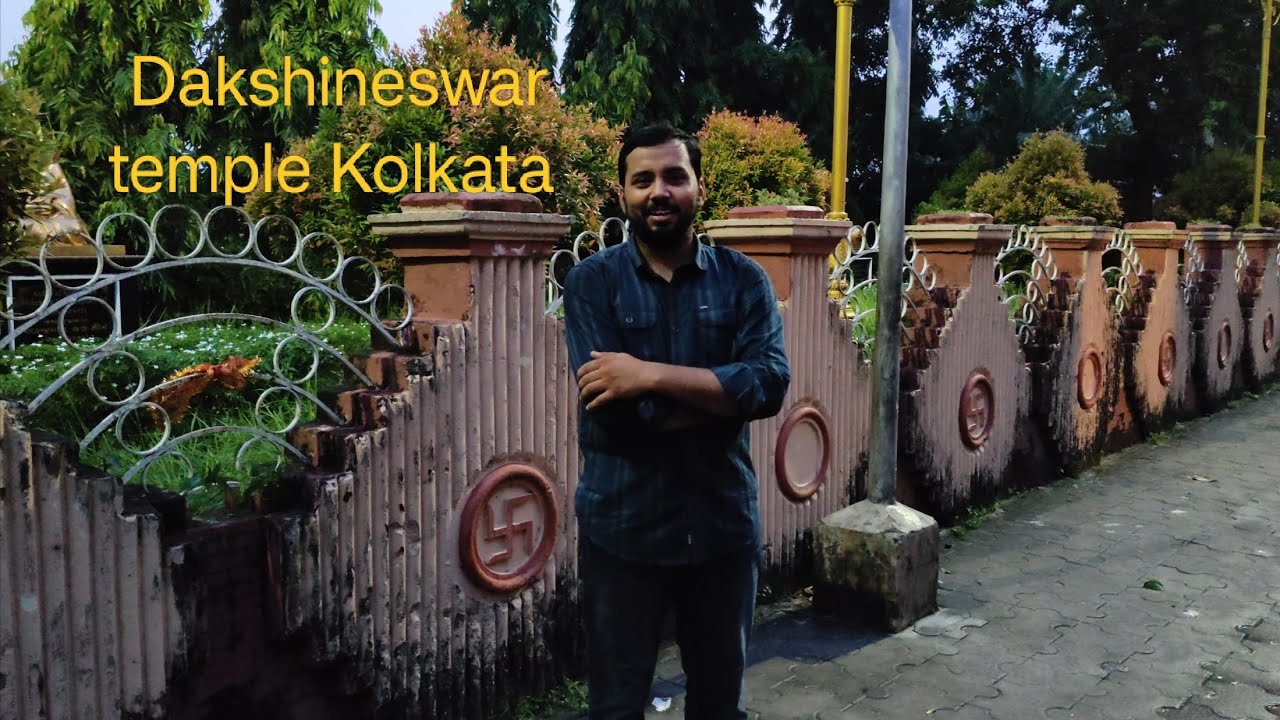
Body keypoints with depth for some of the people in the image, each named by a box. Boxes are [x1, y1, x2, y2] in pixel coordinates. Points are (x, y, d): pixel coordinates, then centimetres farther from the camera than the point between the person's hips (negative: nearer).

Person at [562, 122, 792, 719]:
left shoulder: (742, 279, 0)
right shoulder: (591, 282, -6)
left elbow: (769, 382, -16)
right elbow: (612, 408, -18)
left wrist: (652, 375, -23)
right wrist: (722, 394, -14)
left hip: (724, 522, 2)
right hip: (623, 526, -2)